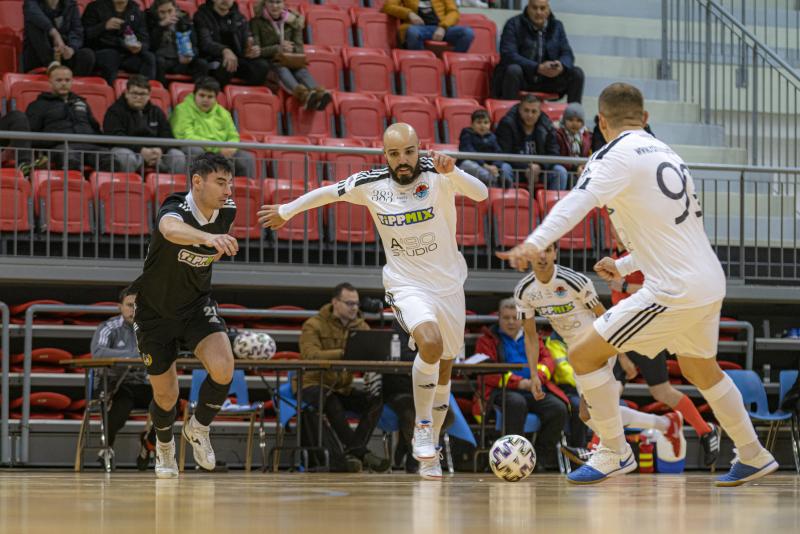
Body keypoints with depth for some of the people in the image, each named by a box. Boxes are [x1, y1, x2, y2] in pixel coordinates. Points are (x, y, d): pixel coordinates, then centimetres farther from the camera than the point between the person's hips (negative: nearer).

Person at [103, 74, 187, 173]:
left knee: (178, 156, -19)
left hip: (155, 151, 5)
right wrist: (141, 150, -23)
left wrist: (160, 150, -16)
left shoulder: (156, 112, 19)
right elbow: (115, 137, -11)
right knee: (126, 157, -39)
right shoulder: (115, 111, 4)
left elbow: (167, 136, 10)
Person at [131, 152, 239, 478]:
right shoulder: (176, 210, -31)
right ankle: (164, 447, 41)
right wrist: (208, 237, -77)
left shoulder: (227, 210, -13)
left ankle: (198, 428, 6)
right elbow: (171, 229, -59)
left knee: (223, 368, -23)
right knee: (166, 396, 7)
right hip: (155, 313, -3)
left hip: (196, 305, 3)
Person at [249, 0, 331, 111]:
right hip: (268, 63, -3)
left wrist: (291, 49, -11)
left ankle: (318, 94, -63)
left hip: (291, 63, 3)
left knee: (302, 71, -31)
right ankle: (303, 94, -67)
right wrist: (277, 49, -16)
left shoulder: (293, 21, 14)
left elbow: (299, 49, 12)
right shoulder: (257, 22, 6)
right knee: (281, 70, -36)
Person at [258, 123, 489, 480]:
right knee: (430, 343, -31)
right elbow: (330, 192, 9)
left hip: (448, 284, 2)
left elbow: (481, 194, -31)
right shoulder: (371, 184, -9)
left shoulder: (437, 175, -15)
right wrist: (287, 210, 20)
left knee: (443, 371, 13)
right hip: (406, 285, -2)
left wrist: (451, 172, -50)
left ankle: (430, 451, 31)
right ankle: (422, 426, -14)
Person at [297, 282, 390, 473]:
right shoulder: (314, 325, -9)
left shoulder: (360, 326, 9)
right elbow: (310, 354, -26)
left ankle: (353, 452, -28)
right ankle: (362, 453, -36)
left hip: (343, 388, 5)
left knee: (376, 399, -21)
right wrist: (343, 353, -39)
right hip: (315, 384, -5)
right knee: (331, 401, -39)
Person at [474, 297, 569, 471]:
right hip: (504, 391, -4)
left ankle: (543, 457, -13)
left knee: (558, 408, -26)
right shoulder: (488, 340, 14)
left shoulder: (532, 338, 28)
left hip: (536, 391, 4)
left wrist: (537, 377, -10)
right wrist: (521, 383, -14)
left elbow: (547, 359, 15)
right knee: (516, 403, -39)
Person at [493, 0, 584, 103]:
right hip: (521, 80, -4)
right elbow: (508, 55, -19)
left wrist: (561, 66, -23)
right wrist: (538, 68, -31)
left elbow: (567, 54, 5)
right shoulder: (514, 24, -6)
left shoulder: (557, 26, 9)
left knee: (577, 73, -12)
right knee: (514, 70, -36)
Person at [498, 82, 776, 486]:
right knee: (699, 369, 31)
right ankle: (753, 457, 40)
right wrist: (624, 266, 32)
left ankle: (615, 453, 4)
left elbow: (579, 201, -28)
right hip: (710, 282, 9)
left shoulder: (617, 154, -9)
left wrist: (535, 243, -42)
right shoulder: (666, 155, 17)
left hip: (676, 290, -9)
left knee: (585, 355, -1)